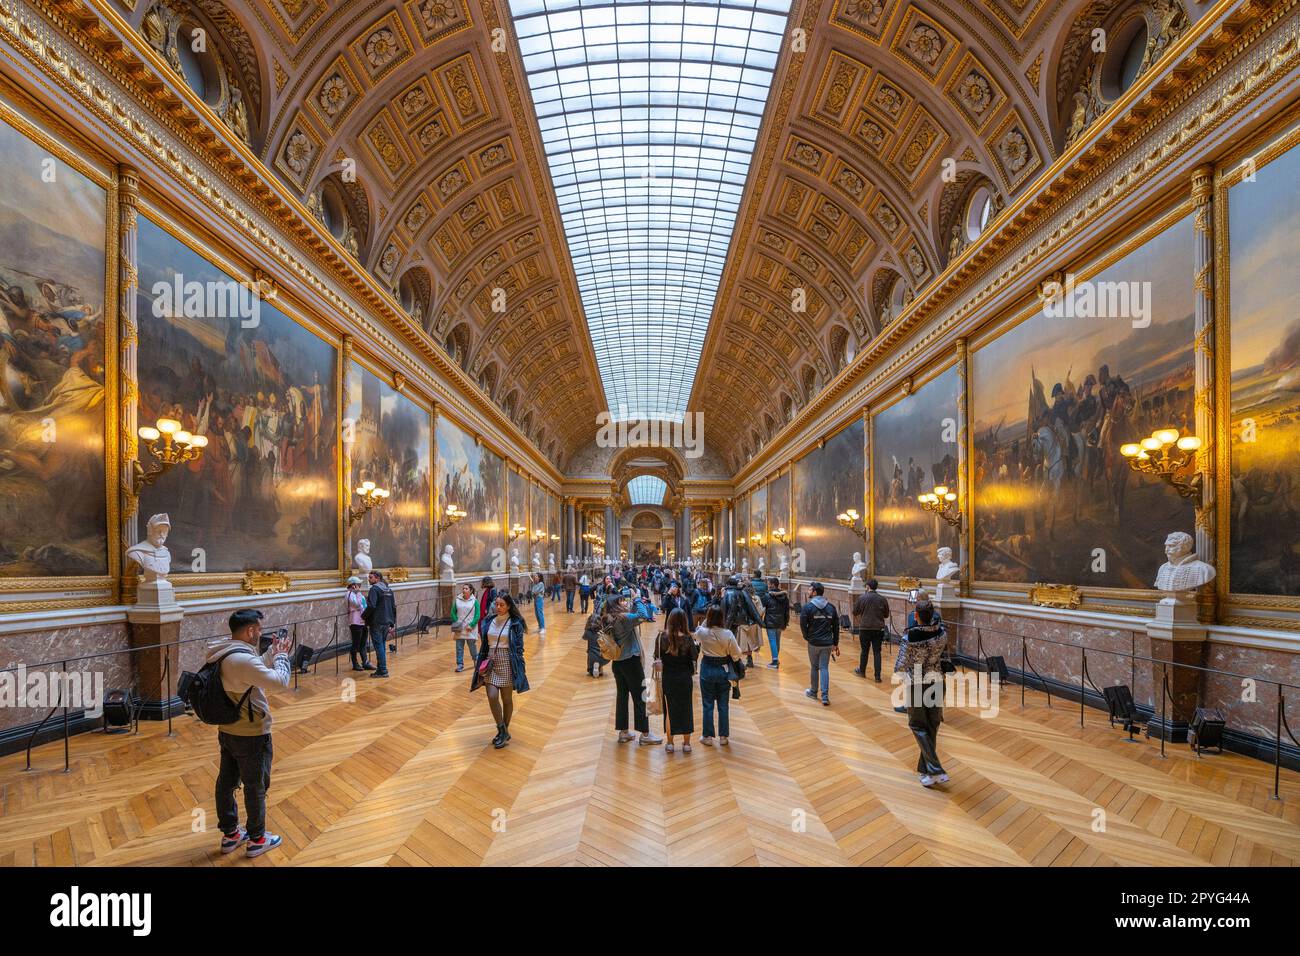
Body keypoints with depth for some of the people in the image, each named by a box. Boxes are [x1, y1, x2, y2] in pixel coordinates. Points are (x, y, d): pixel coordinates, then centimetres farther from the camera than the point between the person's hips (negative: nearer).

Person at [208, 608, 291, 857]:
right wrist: (281, 655, -12)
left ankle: (230, 835, 34)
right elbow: (279, 680, -26)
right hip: (251, 735, -9)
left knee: (226, 783, 19)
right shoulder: (243, 659, -30)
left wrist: (271, 653, 8)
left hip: (227, 731, 9)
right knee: (256, 787, 7)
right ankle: (257, 839, 22)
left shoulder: (222, 654, 0)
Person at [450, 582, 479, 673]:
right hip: (459, 629, 2)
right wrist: (456, 623, -6)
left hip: (470, 629, -2)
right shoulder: (457, 600, 3)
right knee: (459, 647, 4)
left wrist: (471, 625, -14)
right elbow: (453, 613, 7)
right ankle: (460, 664, 13)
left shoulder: (475, 601, -4)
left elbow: (477, 616, -6)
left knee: (472, 646, 6)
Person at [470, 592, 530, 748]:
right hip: (490, 663, 4)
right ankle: (502, 731, 10)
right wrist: (480, 662, 9)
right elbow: (484, 645, 12)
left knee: (507, 699, 6)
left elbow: (519, 647, -7)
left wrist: (521, 668, -9)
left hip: (507, 664, -3)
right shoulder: (490, 621, 5)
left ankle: (505, 731, 25)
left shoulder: (515, 623, -8)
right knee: (492, 697, -8)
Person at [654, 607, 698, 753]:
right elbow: (694, 656, -5)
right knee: (686, 709, 14)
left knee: (669, 709, 14)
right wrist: (697, 644, 10)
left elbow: (657, 657, -7)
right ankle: (686, 743, 22)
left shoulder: (662, 636, -12)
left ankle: (670, 743, 22)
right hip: (685, 677, -1)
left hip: (667, 677, 1)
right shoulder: (687, 638, -15)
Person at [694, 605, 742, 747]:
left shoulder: (702, 632, -15)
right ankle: (723, 737, 21)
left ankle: (708, 737, 19)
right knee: (723, 705, 13)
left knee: (708, 705, 12)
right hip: (723, 670, 0)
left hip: (707, 670, 0)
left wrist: (706, 621, 5)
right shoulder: (728, 634, -17)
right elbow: (736, 654, -8)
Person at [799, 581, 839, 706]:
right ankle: (825, 696, -2)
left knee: (814, 667, 12)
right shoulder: (831, 607, 4)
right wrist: (836, 644, 13)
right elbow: (836, 626, 7)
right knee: (824, 668, 5)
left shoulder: (808, 606, -10)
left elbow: (803, 624, -10)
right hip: (827, 643, 3)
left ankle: (813, 692, 27)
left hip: (813, 643, -3)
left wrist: (807, 637, 8)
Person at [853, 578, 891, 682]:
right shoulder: (882, 599, -3)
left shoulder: (861, 598, -8)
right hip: (878, 629, 1)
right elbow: (886, 615, 7)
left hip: (865, 628, -1)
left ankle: (862, 671, 29)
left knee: (864, 651, 13)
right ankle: (877, 676, 4)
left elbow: (855, 612, 2)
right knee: (877, 652, 6)